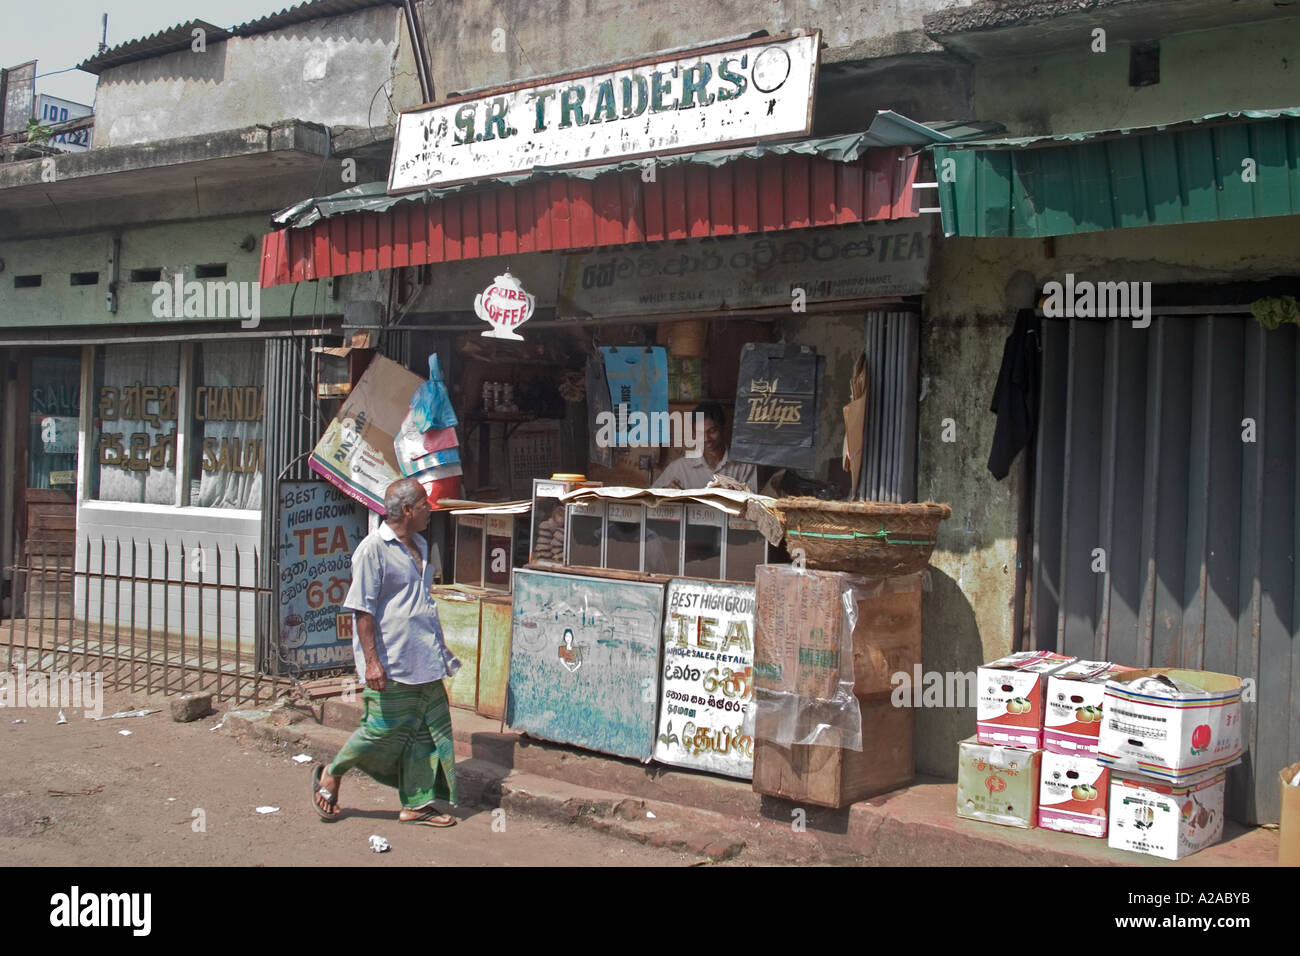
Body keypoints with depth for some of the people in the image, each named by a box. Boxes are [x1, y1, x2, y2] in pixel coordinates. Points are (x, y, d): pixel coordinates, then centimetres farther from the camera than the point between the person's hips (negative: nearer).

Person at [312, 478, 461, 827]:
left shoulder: (418, 546, 14)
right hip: (392, 667, -8)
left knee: (429, 731, 8)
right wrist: (372, 661, -20)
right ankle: (330, 775, 23)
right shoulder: (373, 549, -13)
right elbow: (363, 610, -15)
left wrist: (441, 651, 26)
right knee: (383, 731, -1)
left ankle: (417, 804, 19)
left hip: (425, 664, 8)